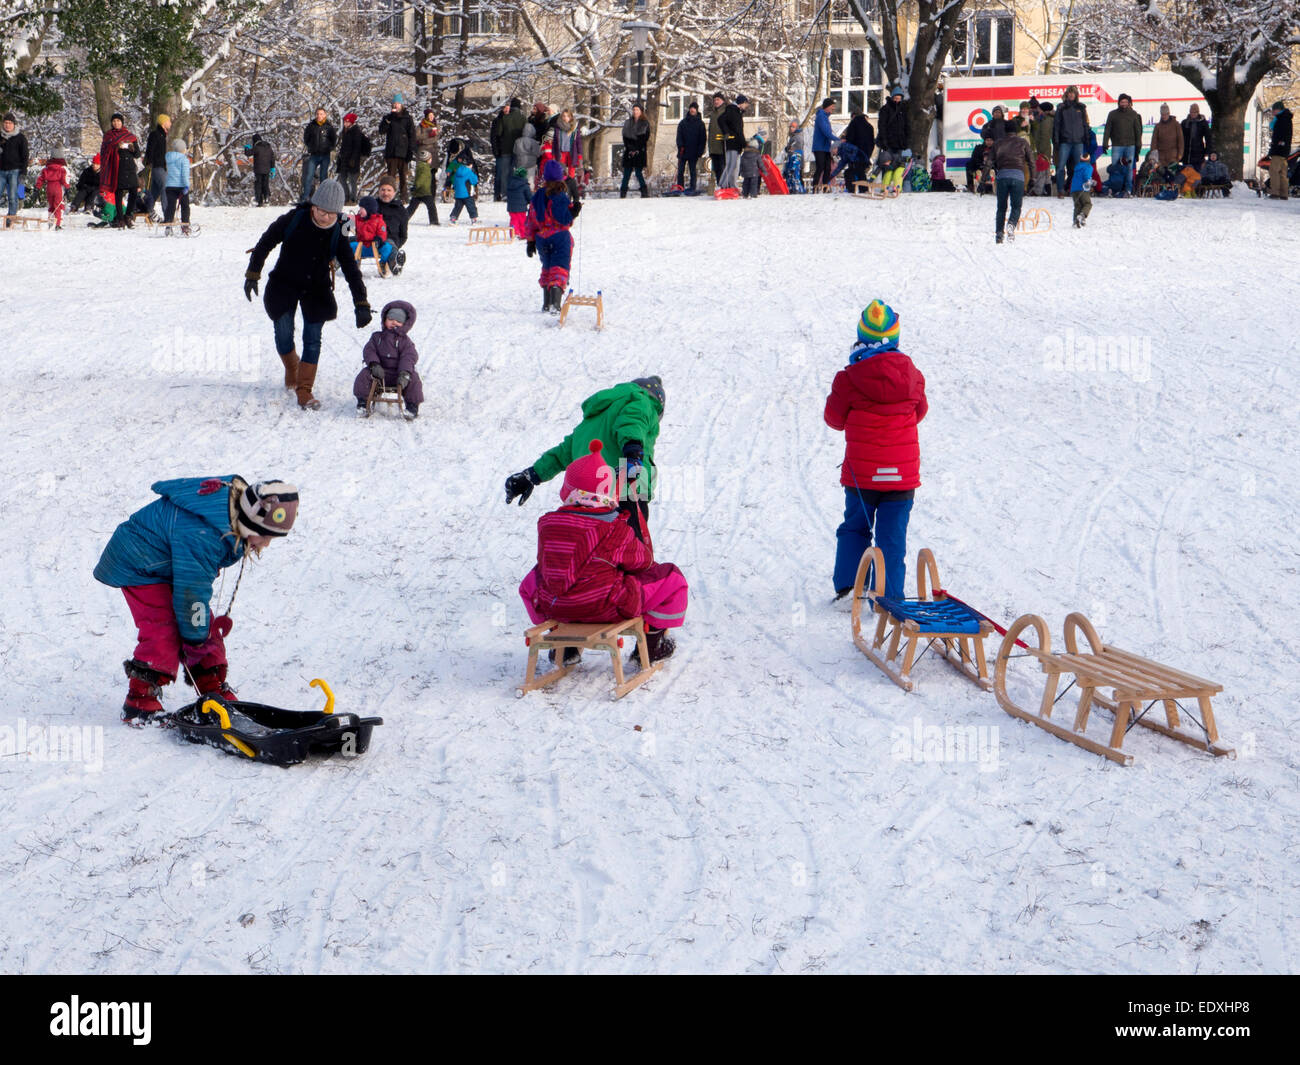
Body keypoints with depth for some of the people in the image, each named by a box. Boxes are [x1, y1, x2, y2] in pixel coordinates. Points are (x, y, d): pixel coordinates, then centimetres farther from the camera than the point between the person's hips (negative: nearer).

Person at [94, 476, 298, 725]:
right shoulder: (200, 534, -39)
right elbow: (192, 588, -30)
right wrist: (195, 638, -19)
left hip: (168, 562, 9)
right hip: (139, 567, -9)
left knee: (206, 627, 5)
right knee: (163, 631, -19)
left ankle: (213, 690, 18)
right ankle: (139, 702, -11)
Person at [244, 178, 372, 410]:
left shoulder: (337, 233, -12)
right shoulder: (294, 219, -17)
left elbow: (351, 269, -11)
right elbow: (265, 243, -5)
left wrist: (361, 304, -18)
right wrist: (252, 274, -5)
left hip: (316, 290, 1)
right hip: (284, 286, -1)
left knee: (312, 339, -7)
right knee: (283, 337, -1)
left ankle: (304, 390, -1)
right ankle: (292, 369, 31)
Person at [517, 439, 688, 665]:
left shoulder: (547, 524, 0)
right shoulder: (615, 530, -12)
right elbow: (643, 560, 3)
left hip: (554, 608, 5)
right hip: (607, 608, -4)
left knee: (532, 579, 40)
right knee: (671, 577, 11)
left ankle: (563, 646, 36)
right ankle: (650, 645, 22)